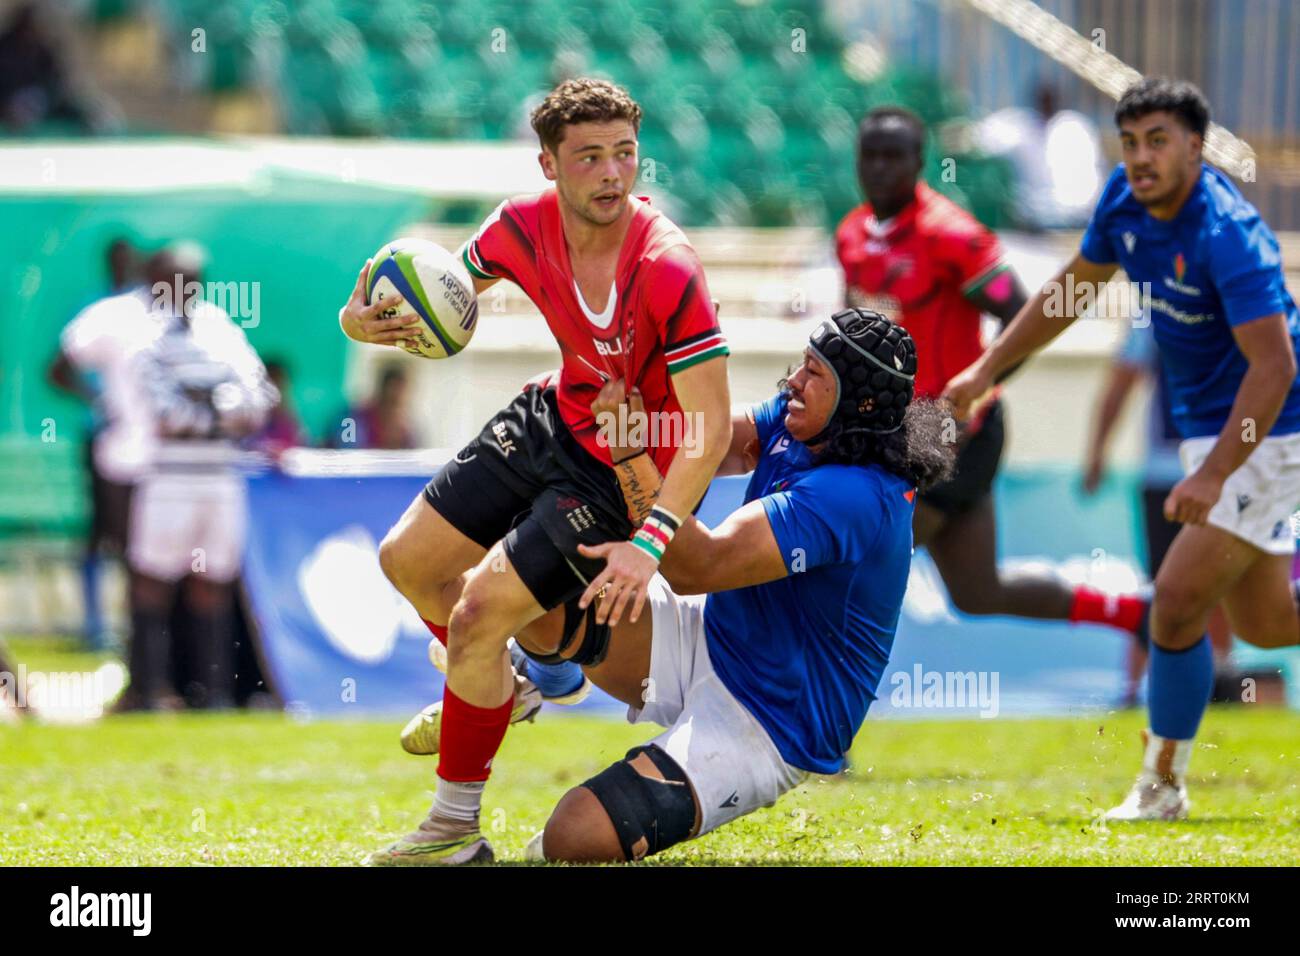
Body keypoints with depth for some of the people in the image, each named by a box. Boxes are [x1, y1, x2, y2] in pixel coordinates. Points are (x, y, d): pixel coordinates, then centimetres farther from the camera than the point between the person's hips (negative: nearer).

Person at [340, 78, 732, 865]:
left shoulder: (667, 271, -33)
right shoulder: (524, 227, -14)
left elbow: (711, 427, -30)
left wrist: (650, 544, -38)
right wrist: (364, 319, -17)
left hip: (629, 473, -7)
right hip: (555, 420, 7)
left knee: (475, 619, -14)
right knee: (408, 561, 15)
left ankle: (456, 828, 6)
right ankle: (499, 686, 46)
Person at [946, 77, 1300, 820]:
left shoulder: (1226, 235, -27)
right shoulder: (1125, 200, -2)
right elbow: (1075, 286, 16)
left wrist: (1213, 476, -39)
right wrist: (989, 369, 16)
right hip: (1205, 427, 8)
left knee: (1177, 600, -13)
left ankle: (1163, 787, 3)